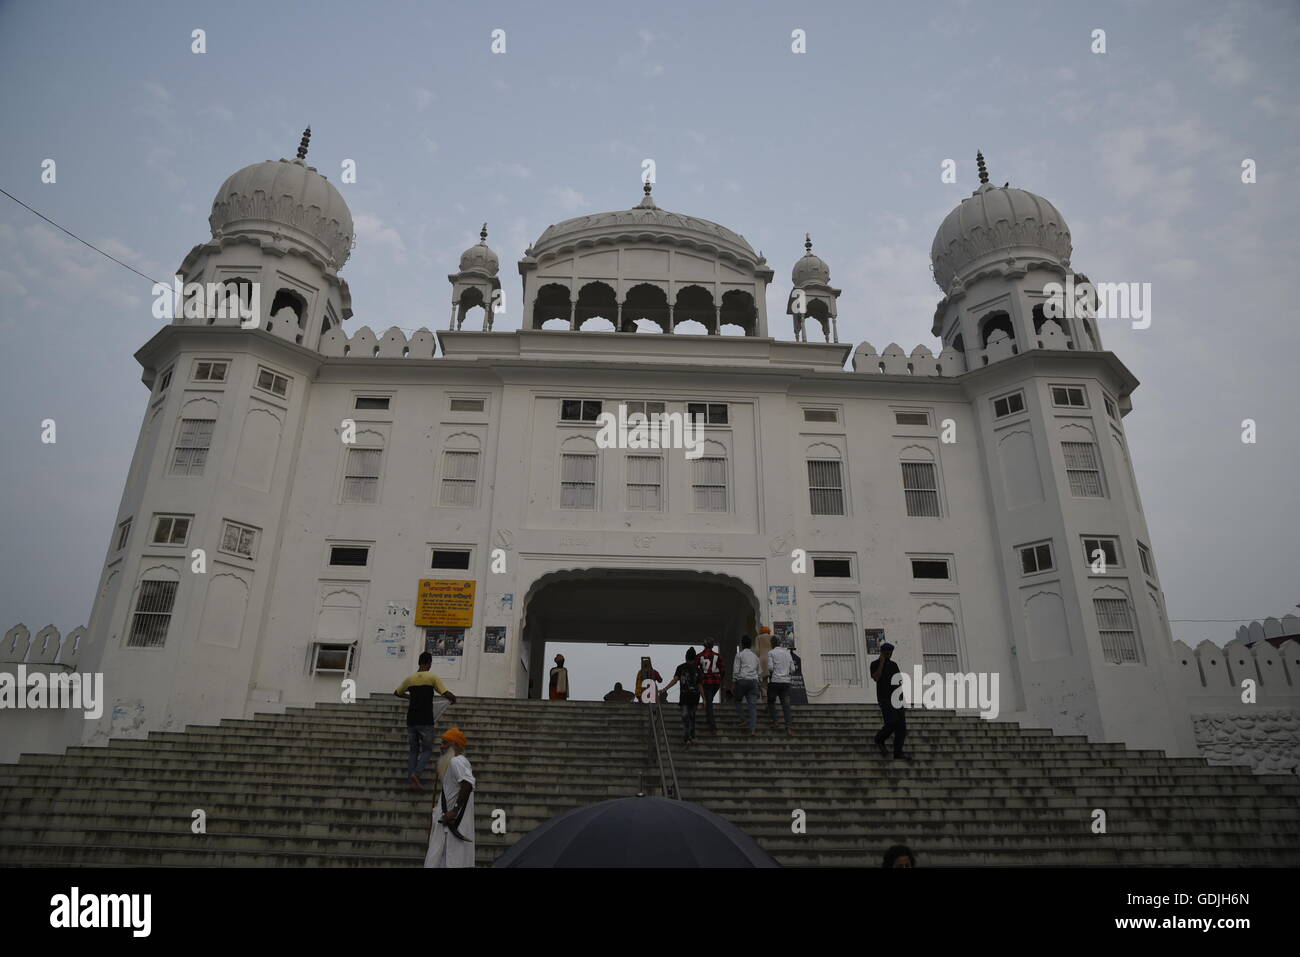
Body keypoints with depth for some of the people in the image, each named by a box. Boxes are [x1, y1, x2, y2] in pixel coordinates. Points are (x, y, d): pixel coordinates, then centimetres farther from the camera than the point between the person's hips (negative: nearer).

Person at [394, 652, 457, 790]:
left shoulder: (410, 678, 8)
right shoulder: (433, 677, -5)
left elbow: (397, 693, 24)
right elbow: (447, 694, -11)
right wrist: (453, 699, 10)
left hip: (411, 721, 4)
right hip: (426, 721, -4)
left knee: (414, 750, 13)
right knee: (427, 750, 7)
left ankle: (413, 781, 3)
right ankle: (416, 774, -16)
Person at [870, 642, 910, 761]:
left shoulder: (894, 664, 15)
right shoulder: (875, 664, -1)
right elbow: (875, 678, -18)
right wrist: (882, 662, -14)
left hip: (896, 698, 6)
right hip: (884, 699, -6)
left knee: (901, 725, -4)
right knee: (892, 723, -19)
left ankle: (898, 753, -1)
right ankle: (879, 740, 9)